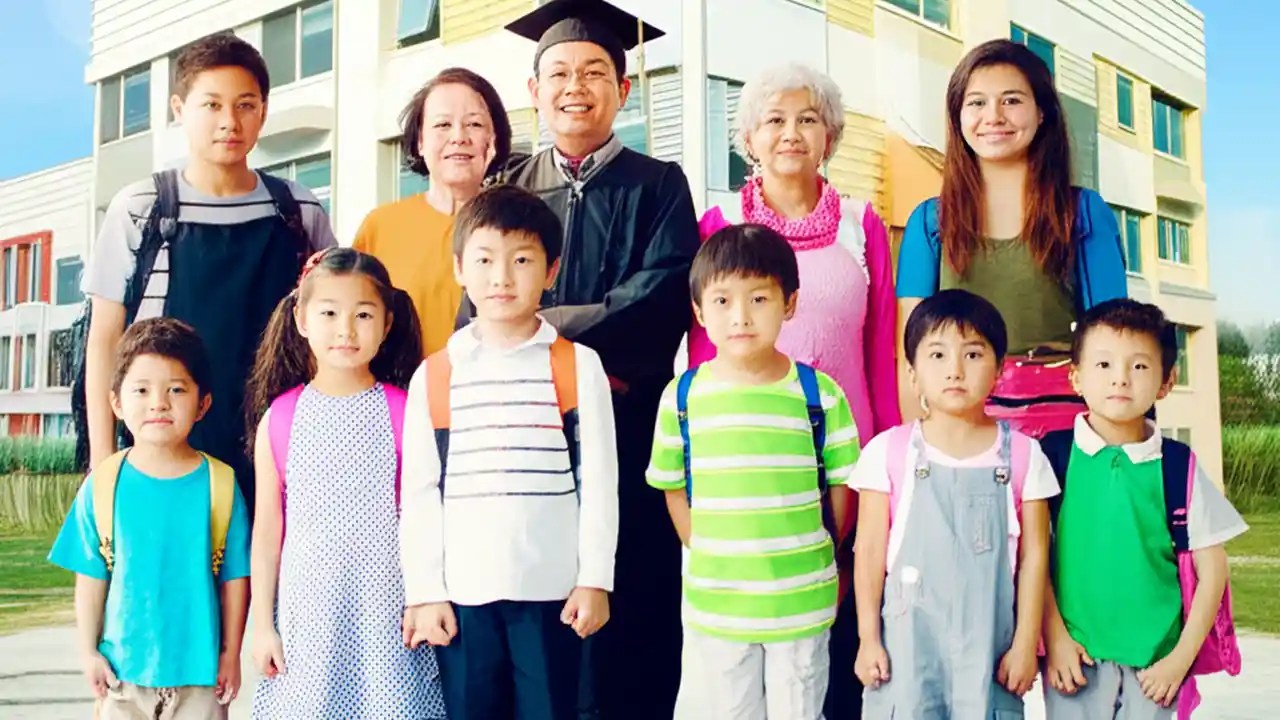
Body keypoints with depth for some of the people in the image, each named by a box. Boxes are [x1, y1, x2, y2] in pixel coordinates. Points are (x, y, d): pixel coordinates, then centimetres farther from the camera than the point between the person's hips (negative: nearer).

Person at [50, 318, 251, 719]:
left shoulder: (220, 484, -8)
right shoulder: (102, 486, -5)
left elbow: (235, 578, -3)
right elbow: (91, 578, 2)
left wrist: (231, 654, -1)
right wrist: (88, 650, 2)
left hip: (199, 669, -1)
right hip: (122, 665, 1)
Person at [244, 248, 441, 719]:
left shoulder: (405, 413, -4)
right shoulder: (278, 419, 0)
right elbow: (268, 528, 4)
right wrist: (262, 623, 5)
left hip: (388, 609, -1)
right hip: (307, 610, 1)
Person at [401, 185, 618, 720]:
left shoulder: (578, 366, 1)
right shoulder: (433, 376, 4)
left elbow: (598, 480, 0)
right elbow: (419, 493, 4)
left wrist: (594, 580, -3)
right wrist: (423, 591, 1)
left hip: (553, 590, -1)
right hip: (461, 593, 1)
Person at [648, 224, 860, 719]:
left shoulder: (819, 393, -7)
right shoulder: (682, 396, -3)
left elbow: (840, 485, 2)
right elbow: (674, 489, 7)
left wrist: (810, 558, 4)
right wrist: (704, 555, 2)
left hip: (802, 603, -1)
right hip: (712, 604, 1)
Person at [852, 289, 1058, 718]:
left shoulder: (1023, 456, -1)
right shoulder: (889, 451, -3)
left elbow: (1034, 555, 2)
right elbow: (870, 551, 0)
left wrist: (1025, 643, 1)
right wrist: (868, 638, 0)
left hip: (987, 642, 1)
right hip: (907, 639, 0)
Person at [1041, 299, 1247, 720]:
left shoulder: (1178, 467, -1)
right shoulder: (1053, 455, -5)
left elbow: (1211, 569, 3)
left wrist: (1181, 658, -2)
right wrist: (1055, 639, -8)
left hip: (1153, 662, 1)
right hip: (1075, 656, -1)